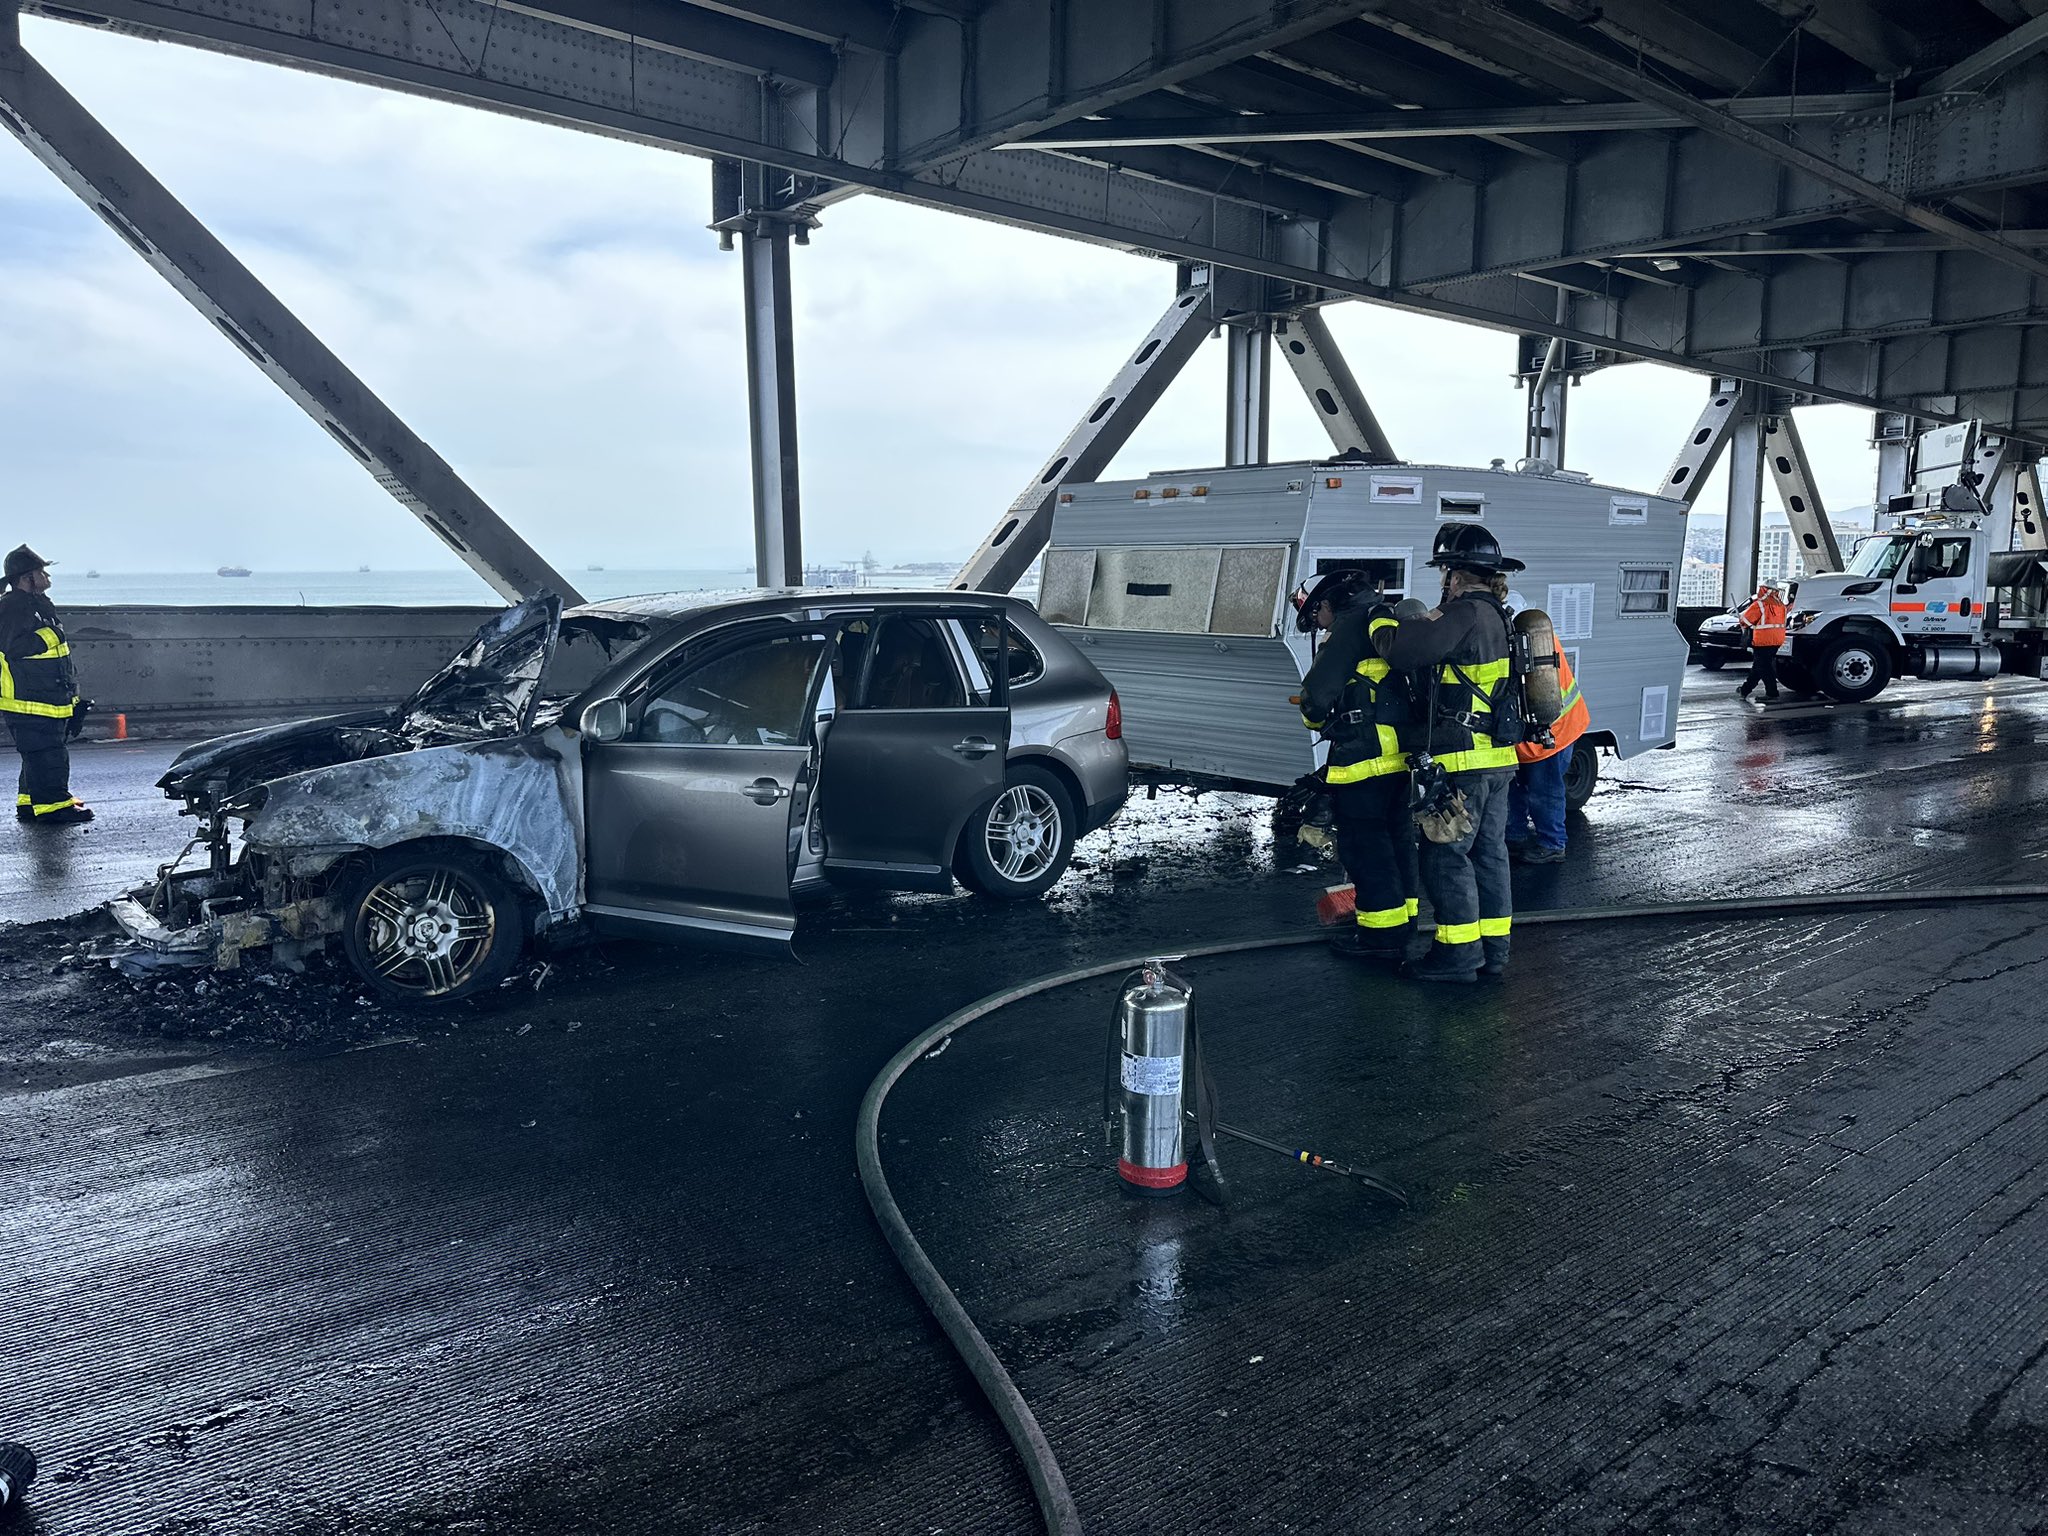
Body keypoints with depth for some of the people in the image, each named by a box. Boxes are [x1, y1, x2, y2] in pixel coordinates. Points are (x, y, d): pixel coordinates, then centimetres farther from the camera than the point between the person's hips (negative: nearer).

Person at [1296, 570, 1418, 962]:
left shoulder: (1352, 625, -8)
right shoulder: (1392, 623, 20)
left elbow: (1319, 691, -14)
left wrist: (1314, 717, 8)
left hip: (1365, 754, -10)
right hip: (1400, 752, 10)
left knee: (1363, 842, -3)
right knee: (1396, 835, 17)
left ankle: (1381, 932, -1)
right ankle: (1402, 918, 26)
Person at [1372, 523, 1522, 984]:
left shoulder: (1466, 614, -17)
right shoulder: (1498, 618, 15)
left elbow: (1402, 649, -23)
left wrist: (1379, 621, -4)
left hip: (1462, 761, -10)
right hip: (1498, 760, 10)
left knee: (1446, 856, -2)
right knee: (1488, 854, 14)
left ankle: (1459, 953, 3)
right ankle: (1493, 952, 21)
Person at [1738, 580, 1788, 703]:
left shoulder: (1760, 604, -13)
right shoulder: (1780, 604, 12)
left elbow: (1746, 620, -9)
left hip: (1764, 641, -8)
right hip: (1778, 640, 8)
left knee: (1765, 668, -4)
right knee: (1758, 666, 16)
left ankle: (1772, 694, -6)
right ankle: (1745, 690, 25)